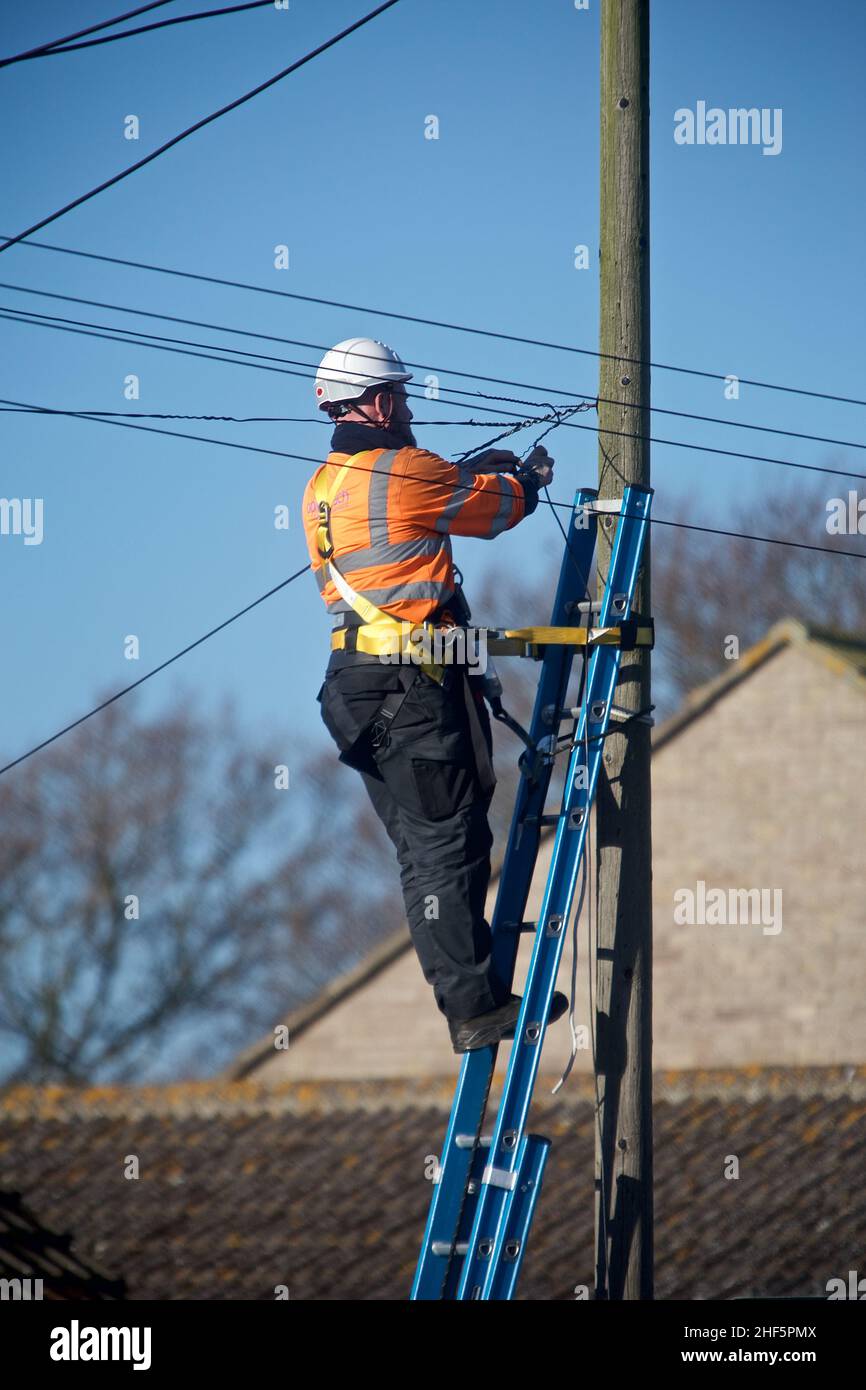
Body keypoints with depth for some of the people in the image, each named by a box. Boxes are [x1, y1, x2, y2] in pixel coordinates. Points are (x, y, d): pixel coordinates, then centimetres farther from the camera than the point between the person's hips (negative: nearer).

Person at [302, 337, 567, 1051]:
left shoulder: (324, 485, 16)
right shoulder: (407, 473, -10)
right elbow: (500, 506, 2)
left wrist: (475, 472, 34)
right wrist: (531, 477, 23)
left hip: (358, 683, 9)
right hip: (413, 685, -9)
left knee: (427, 848, 10)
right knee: (448, 842, -8)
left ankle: (475, 995, 13)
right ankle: (475, 1006, -10)